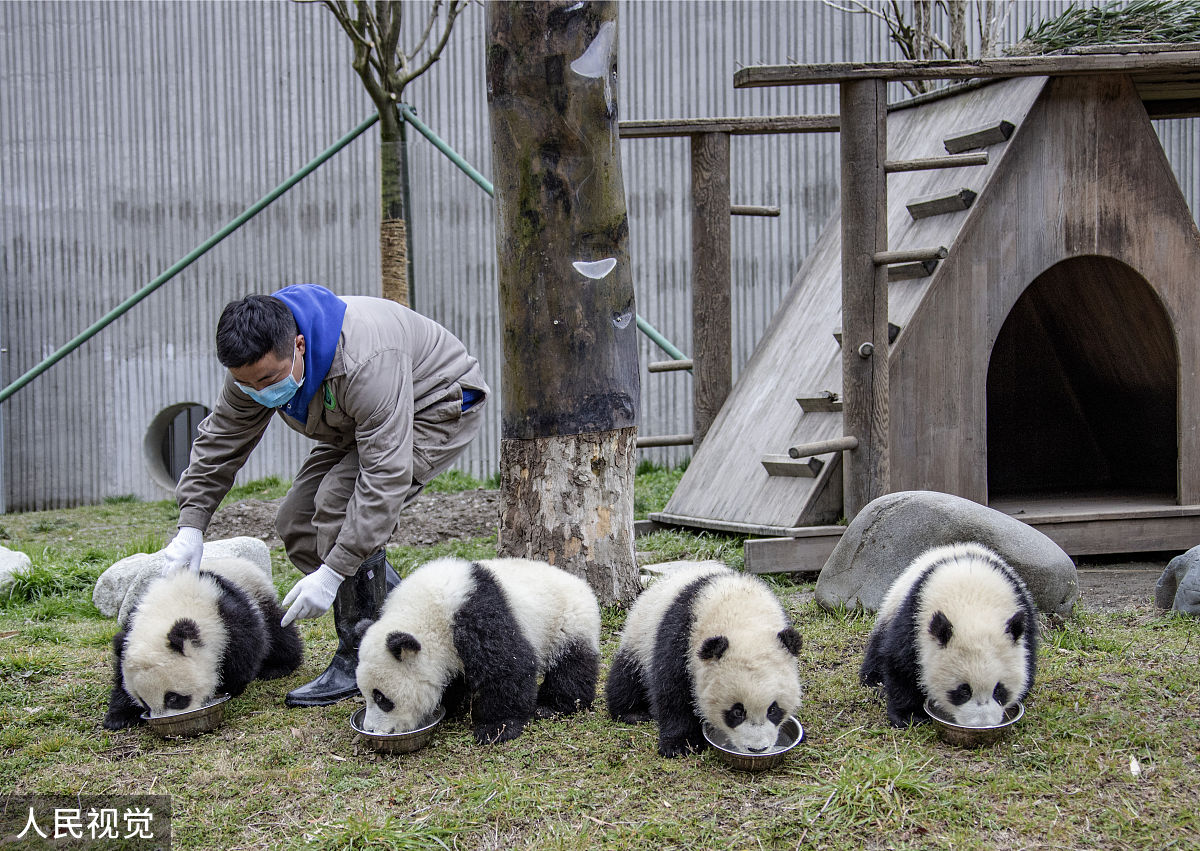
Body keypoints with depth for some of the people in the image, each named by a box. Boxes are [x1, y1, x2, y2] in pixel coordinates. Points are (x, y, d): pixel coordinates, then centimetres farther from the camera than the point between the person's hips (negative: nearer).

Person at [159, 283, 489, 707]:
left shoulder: (364, 361, -42)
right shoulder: (258, 364, -17)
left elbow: (386, 477, -41)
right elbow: (219, 441, -1)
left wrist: (331, 574, -41)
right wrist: (190, 526, -12)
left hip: (441, 407, -9)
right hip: (366, 418, 9)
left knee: (340, 501, -27)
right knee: (296, 524, -1)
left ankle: (361, 659, -15)